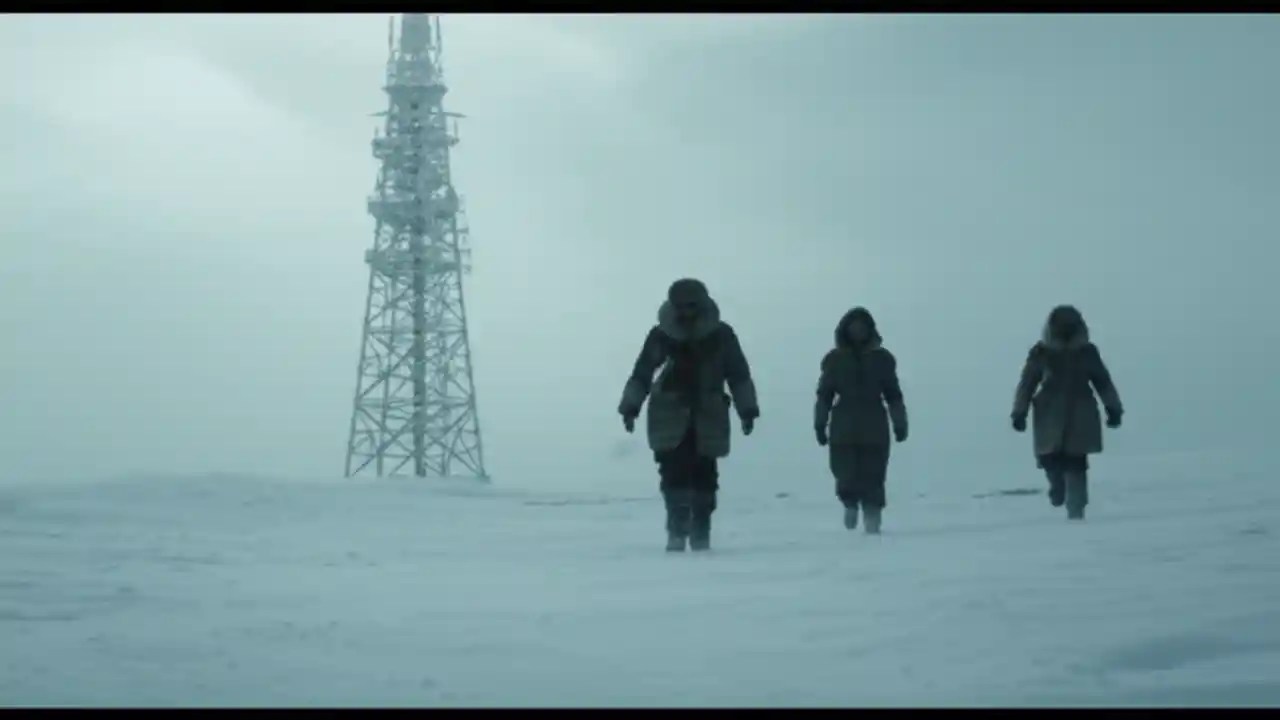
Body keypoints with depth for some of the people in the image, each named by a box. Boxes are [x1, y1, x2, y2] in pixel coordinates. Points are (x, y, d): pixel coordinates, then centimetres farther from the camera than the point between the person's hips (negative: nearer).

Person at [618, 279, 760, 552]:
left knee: (704, 477, 0)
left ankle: (700, 534, 9)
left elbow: (739, 375, 5)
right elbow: (641, 374, 3)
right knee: (674, 475, -12)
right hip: (670, 420, -1)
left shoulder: (720, 335, -1)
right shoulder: (662, 335, -3)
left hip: (707, 420, 1)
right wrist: (631, 407, -4)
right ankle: (676, 532, -9)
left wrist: (747, 410, 1)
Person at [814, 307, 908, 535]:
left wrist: (900, 423, 6)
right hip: (843, 428, 0)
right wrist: (820, 424, 4)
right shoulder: (835, 359, 6)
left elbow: (893, 394, 9)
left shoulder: (881, 358, 7)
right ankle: (850, 504, 22)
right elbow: (825, 394, 8)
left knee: (872, 478, -3)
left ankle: (872, 521, 4)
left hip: (874, 429, 0)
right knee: (846, 476, -8)